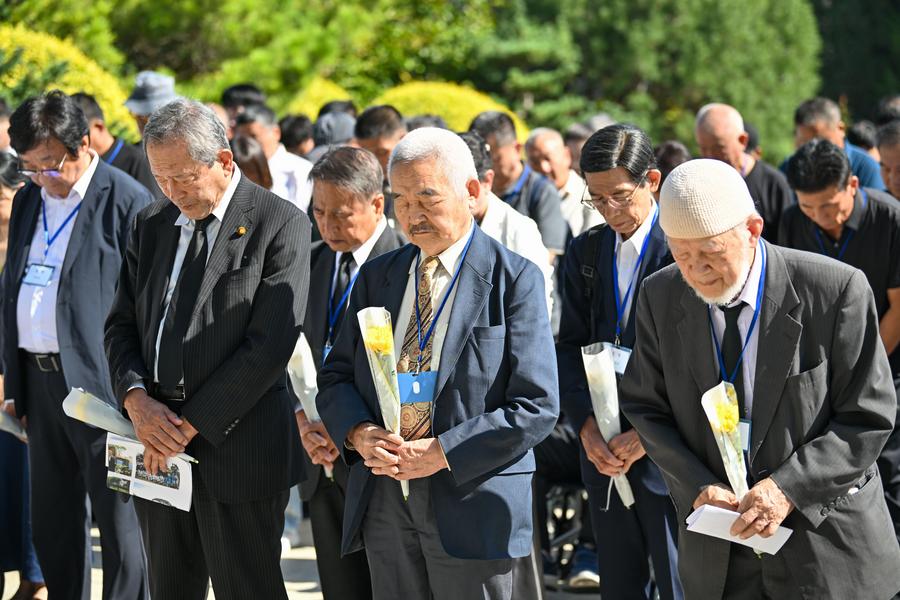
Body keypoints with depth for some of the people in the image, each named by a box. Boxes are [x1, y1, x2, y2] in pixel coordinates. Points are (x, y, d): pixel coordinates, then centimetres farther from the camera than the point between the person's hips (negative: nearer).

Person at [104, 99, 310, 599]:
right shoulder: (152, 226, 13)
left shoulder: (279, 224, -7)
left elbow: (270, 344, -14)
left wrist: (191, 424, -13)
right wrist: (137, 400, -7)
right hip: (158, 447, 6)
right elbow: (121, 326, 14)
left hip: (237, 447, -6)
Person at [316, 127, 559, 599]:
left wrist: (441, 453, -17)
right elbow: (336, 377, 13)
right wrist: (359, 433, -9)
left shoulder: (514, 281, -5)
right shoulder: (377, 277, 12)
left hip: (472, 500, -4)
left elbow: (536, 407, -11)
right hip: (383, 499, 5)